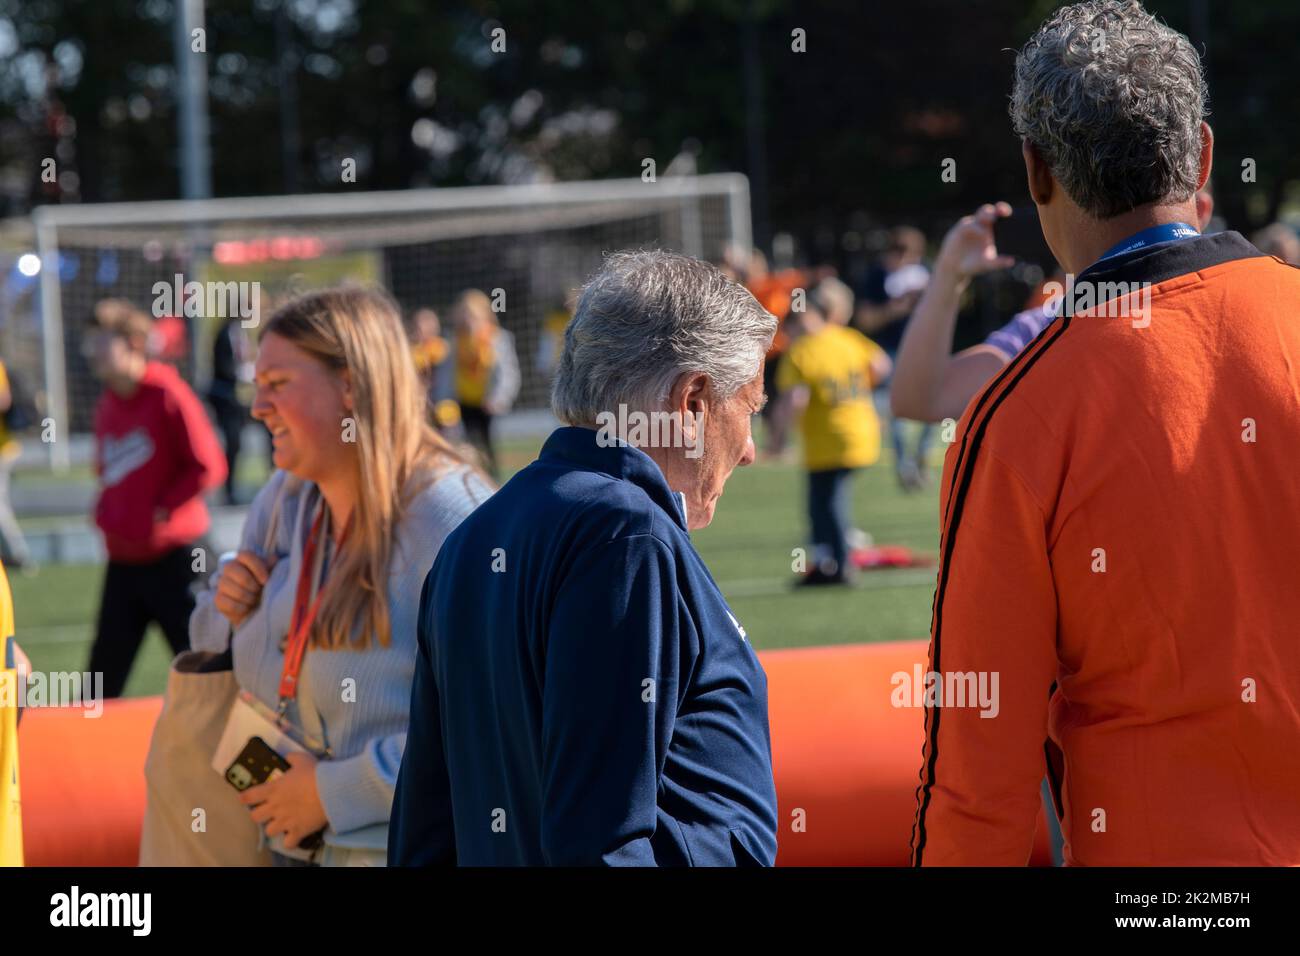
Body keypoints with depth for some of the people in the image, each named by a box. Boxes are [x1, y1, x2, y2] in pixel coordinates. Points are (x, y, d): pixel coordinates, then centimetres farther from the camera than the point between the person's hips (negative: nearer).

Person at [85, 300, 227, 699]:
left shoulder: (168, 395, -12)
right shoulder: (106, 407, 10)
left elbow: (209, 467, -13)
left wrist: (164, 509, -14)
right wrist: (105, 511, 7)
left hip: (173, 558, -7)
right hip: (123, 561, 7)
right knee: (104, 674, 8)